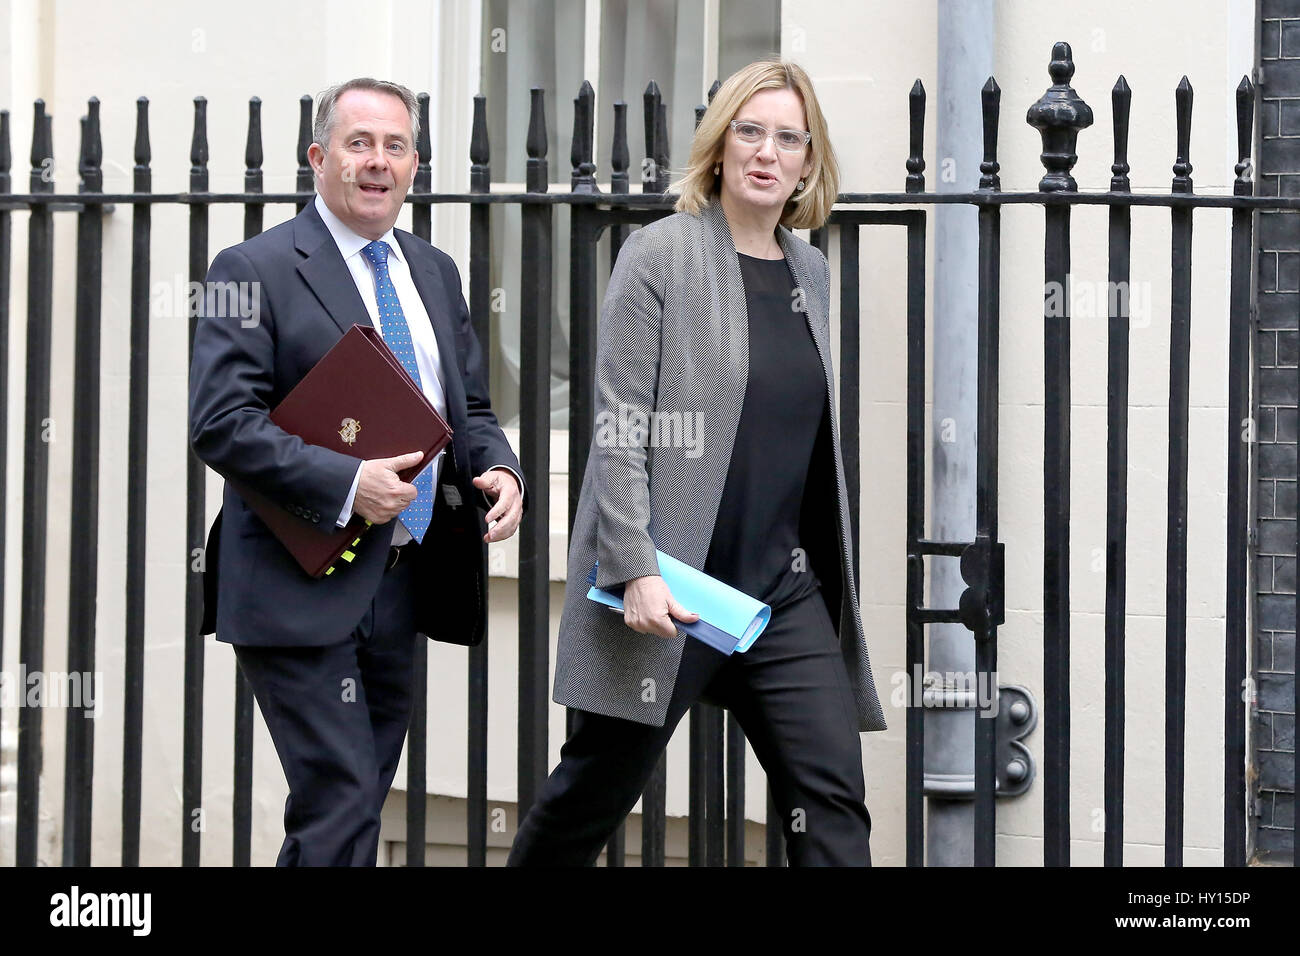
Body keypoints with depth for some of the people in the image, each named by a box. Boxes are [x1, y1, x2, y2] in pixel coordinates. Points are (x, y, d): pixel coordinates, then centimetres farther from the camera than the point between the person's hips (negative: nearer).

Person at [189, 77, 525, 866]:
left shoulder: (436, 272, 15)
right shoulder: (257, 270, -7)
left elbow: (470, 410, 20)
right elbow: (221, 423, -14)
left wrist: (500, 471, -2)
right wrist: (346, 483, -23)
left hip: (404, 585, 7)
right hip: (302, 589, -7)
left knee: (359, 806, 13)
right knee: (340, 808, -11)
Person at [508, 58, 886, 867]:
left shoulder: (811, 272, 13)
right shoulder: (659, 256, -5)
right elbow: (619, 430, -11)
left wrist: (827, 569, 18)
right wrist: (635, 570, -19)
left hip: (784, 589, 5)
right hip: (669, 590, -5)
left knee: (832, 801, -5)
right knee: (594, 791, 7)